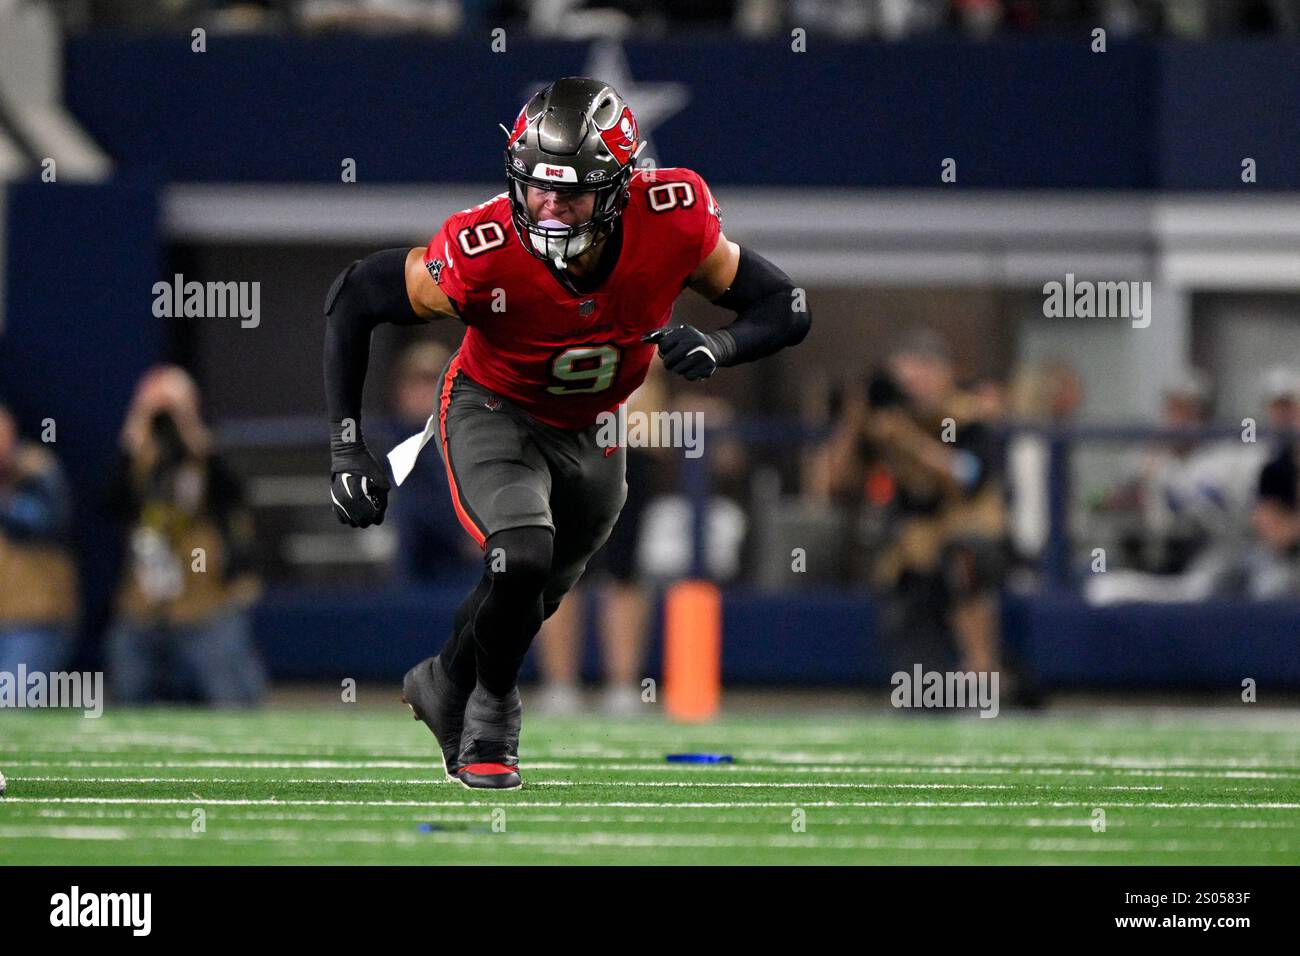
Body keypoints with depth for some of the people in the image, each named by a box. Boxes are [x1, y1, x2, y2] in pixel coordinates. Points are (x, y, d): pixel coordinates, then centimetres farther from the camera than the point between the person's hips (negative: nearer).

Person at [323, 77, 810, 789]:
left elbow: (783, 309, -16)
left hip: (591, 436, 4)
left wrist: (718, 346, -39)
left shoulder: (674, 219, -28)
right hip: (492, 411, -4)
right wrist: (346, 447, -24)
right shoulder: (484, 252, -35)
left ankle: (442, 684, 53)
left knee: (537, 597, 21)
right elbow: (352, 300, -22)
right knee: (523, 556, -29)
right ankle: (491, 706, 1)